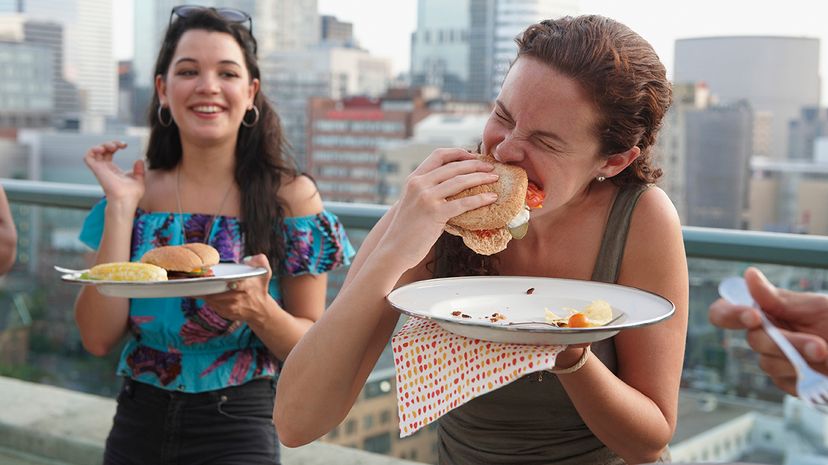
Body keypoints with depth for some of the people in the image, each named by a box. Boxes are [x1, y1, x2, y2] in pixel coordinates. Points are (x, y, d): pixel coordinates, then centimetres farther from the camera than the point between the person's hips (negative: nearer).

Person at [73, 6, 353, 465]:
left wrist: (258, 310, -24)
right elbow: (99, 337, -8)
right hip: (135, 426, 3)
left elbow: (312, 347, -5)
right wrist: (120, 206, -11)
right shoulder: (139, 191, -1)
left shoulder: (291, 194, -9)